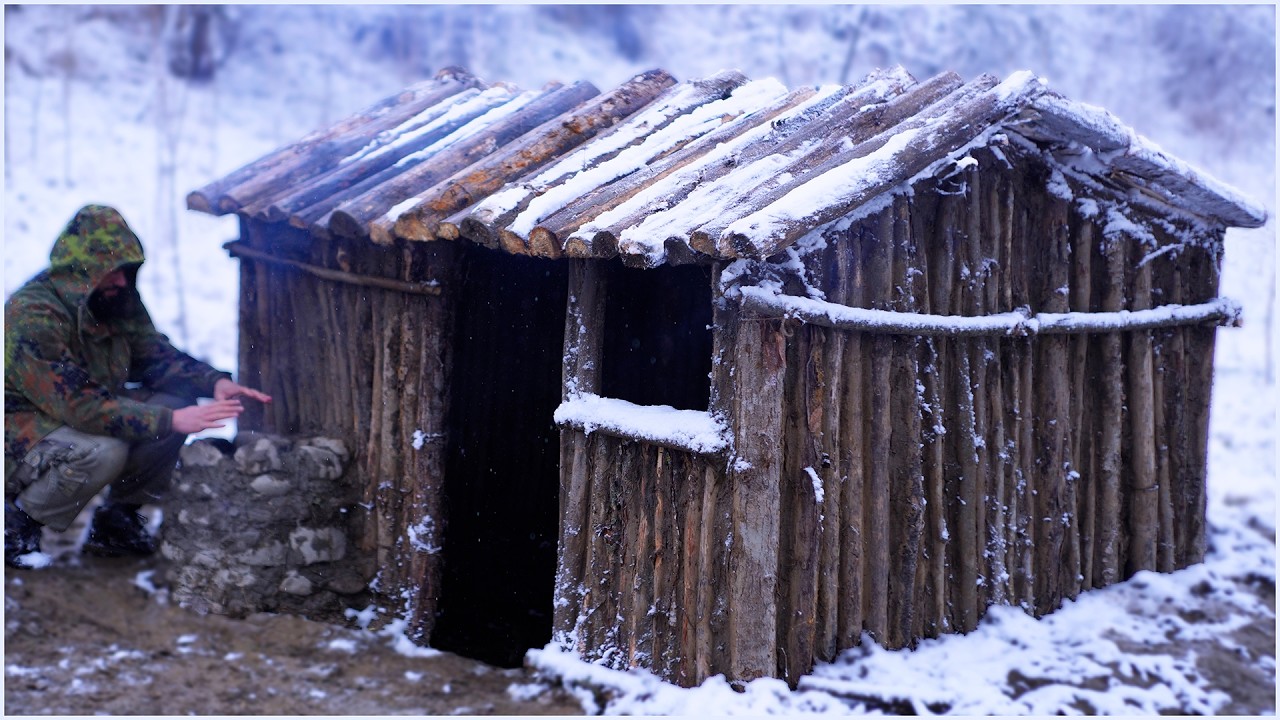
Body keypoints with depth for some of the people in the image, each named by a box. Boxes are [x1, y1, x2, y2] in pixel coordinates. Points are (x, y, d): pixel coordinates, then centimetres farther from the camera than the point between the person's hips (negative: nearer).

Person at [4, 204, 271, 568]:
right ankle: (18, 519, -8)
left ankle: (116, 517, 6)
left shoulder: (116, 298, -5)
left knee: (176, 404, -10)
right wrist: (170, 421, -37)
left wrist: (215, 381, -16)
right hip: (21, 437, -8)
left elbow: (153, 354, 3)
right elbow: (82, 408, -34)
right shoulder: (33, 316, -29)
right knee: (105, 451, -35)